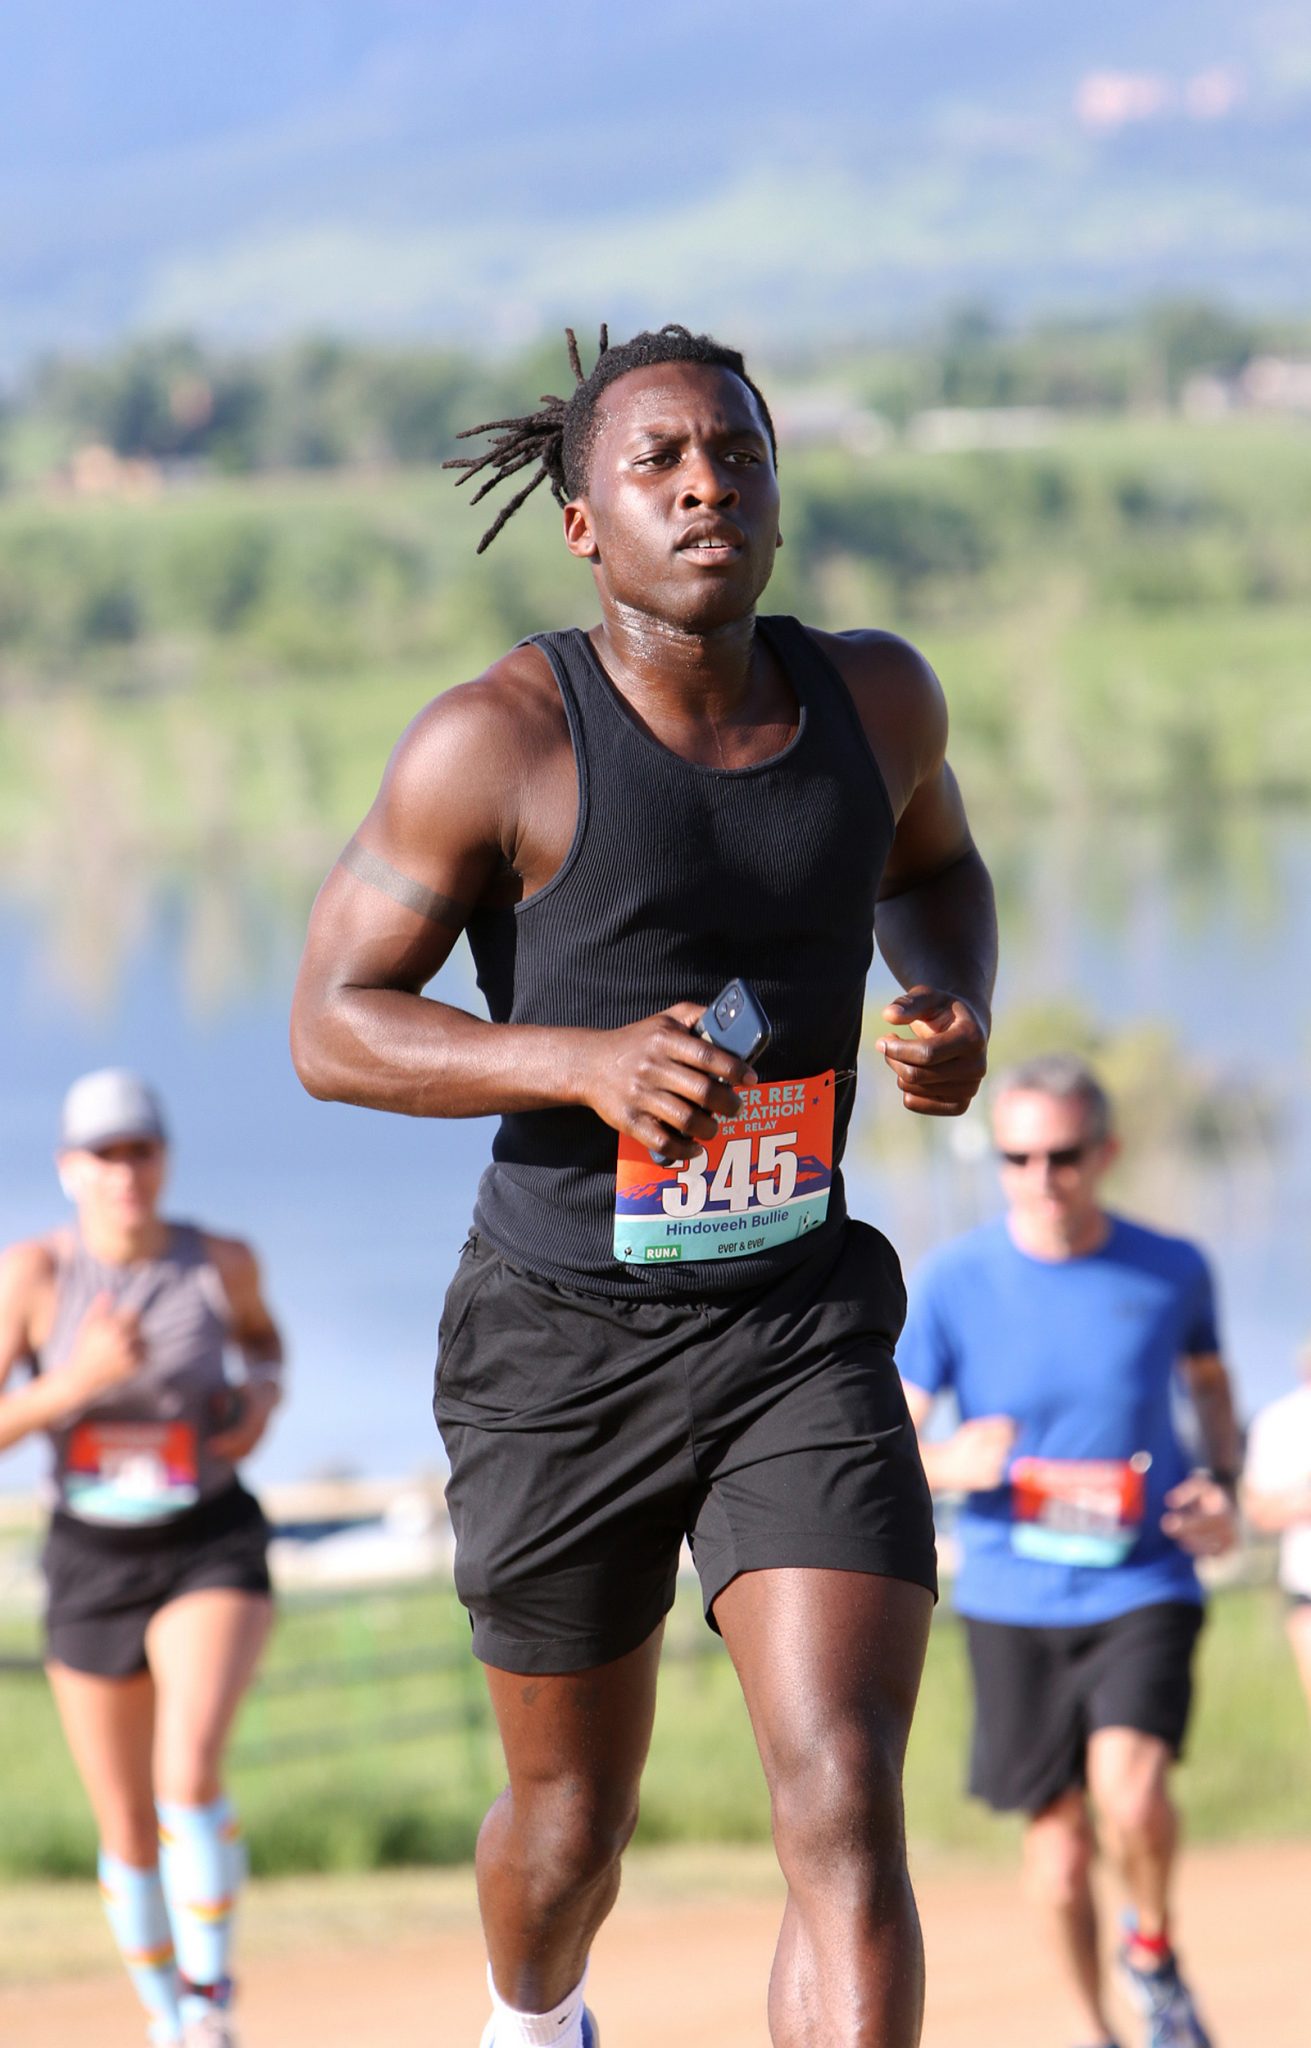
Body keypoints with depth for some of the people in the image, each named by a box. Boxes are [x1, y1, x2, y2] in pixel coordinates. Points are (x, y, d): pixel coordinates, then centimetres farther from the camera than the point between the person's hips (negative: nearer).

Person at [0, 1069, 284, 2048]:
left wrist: (265, 1394, -4)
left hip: (212, 1551, -1)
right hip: (91, 1560, 1)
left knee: (189, 1774, -27)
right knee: (130, 1836, 10)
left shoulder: (220, 1261, -9)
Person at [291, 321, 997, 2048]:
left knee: (846, 1808, -16)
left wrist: (956, 1004, -1)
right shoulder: (498, 744, -14)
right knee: (575, 1814, 17)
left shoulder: (875, 699, -1)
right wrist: (586, 1062, -27)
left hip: (800, 1323, 2)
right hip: (563, 1339, -2)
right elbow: (331, 1026, -11)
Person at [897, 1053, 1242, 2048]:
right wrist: (950, 1465, -29)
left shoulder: (1172, 1271, -1)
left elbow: (1209, 1379, 19)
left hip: (1146, 1585, -1)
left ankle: (1153, 1948, 7)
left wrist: (1223, 1485, 0)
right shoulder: (952, 1283, -5)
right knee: (1058, 1832, 5)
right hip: (1014, 1595, 1)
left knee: (1129, 1787, -23)